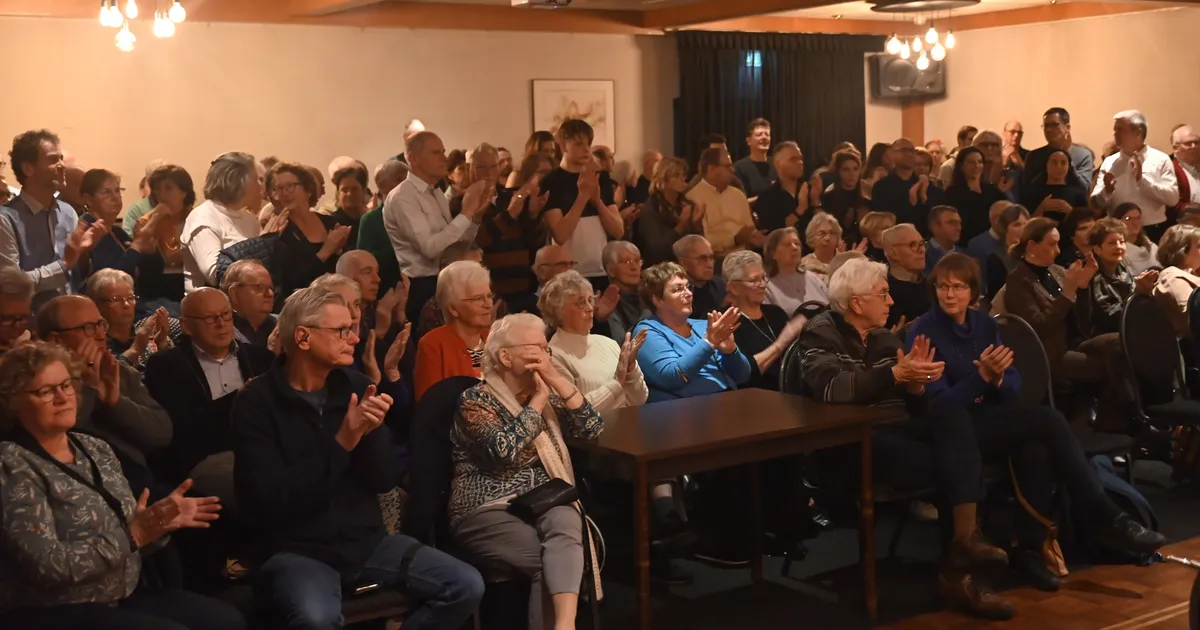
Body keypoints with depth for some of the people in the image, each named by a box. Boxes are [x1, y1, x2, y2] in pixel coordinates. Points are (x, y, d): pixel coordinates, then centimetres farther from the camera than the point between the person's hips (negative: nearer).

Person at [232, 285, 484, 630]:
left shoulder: (355, 386, 5)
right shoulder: (256, 402, -9)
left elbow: (386, 481, 4)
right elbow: (270, 501, -19)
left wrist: (371, 434, -17)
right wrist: (342, 442, -24)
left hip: (367, 540, 5)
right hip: (297, 551, -5)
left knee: (467, 586, -9)